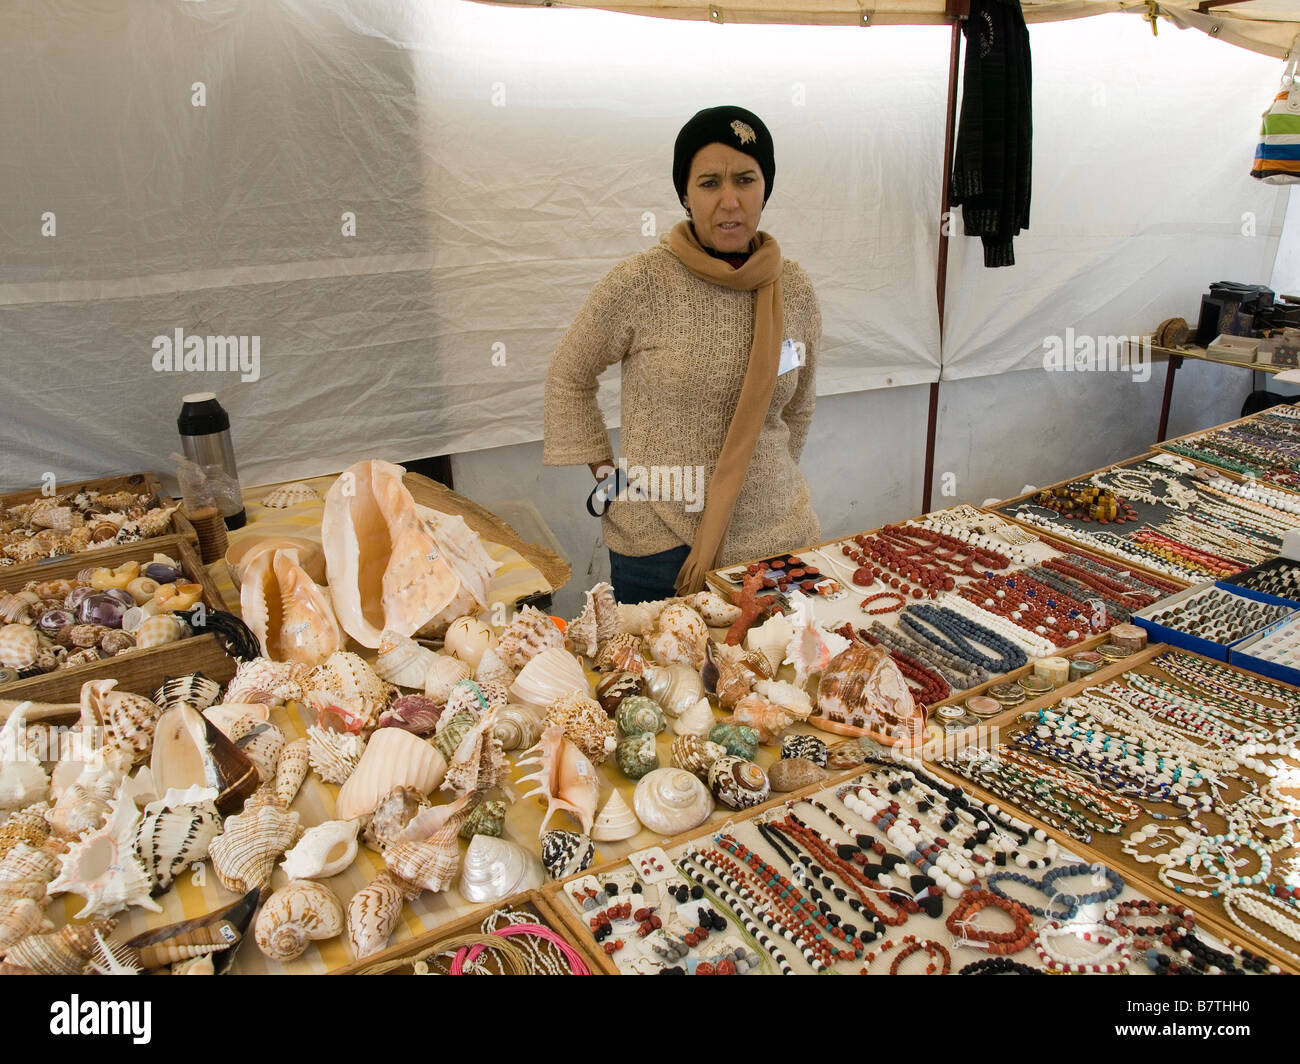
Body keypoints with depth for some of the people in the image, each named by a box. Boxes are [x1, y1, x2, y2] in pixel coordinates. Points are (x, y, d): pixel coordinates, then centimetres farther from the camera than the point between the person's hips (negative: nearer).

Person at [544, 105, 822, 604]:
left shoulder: (795, 290, -1)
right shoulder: (639, 283, -13)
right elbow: (568, 376, 1)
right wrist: (605, 475, -2)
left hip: (774, 532, 4)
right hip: (659, 541, -3)